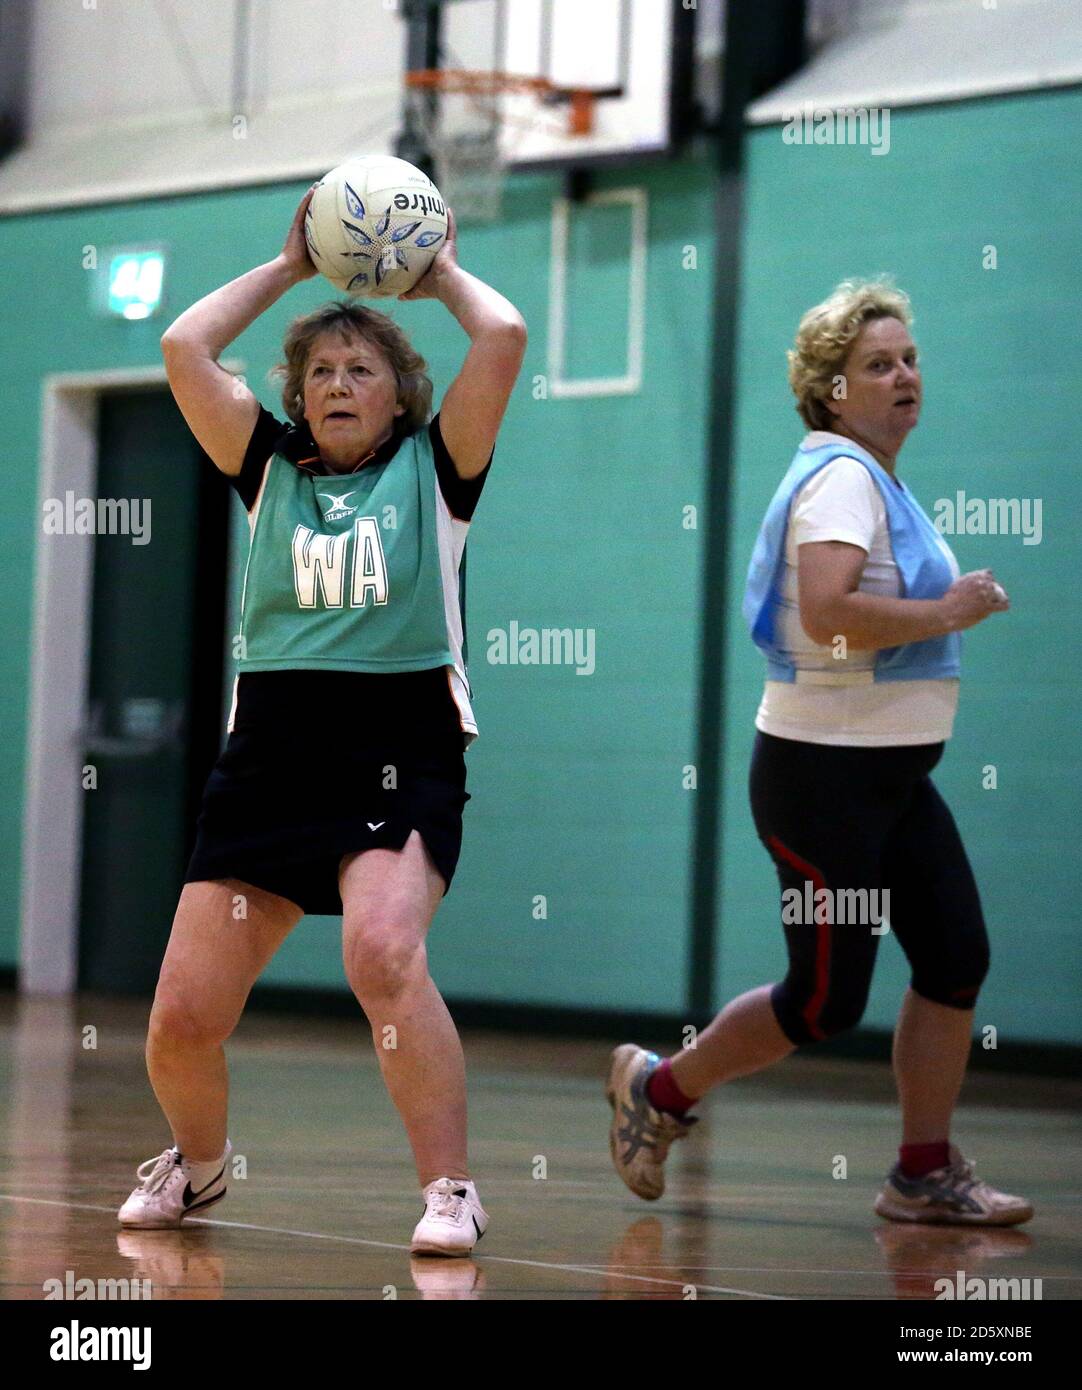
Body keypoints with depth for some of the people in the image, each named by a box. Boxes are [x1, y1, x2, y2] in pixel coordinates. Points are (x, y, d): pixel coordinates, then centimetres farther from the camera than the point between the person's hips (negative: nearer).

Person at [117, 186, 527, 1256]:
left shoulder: (434, 469, 9)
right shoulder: (271, 468, 16)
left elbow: (503, 339, -3)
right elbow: (184, 349, 6)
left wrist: (442, 274, 14)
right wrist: (289, 268, 14)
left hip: (400, 757, -3)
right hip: (267, 757, 3)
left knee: (381, 952, -31)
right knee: (182, 1015, -3)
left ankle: (449, 1190, -22)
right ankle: (197, 1161, 29)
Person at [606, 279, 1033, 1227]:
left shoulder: (879, 482, 14)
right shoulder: (840, 479, -16)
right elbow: (827, 612, -32)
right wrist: (947, 614, -23)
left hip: (893, 776, 9)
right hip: (824, 773, -9)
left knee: (957, 959, 3)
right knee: (826, 1002, -3)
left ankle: (926, 1174, 11)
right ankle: (658, 1091, 17)